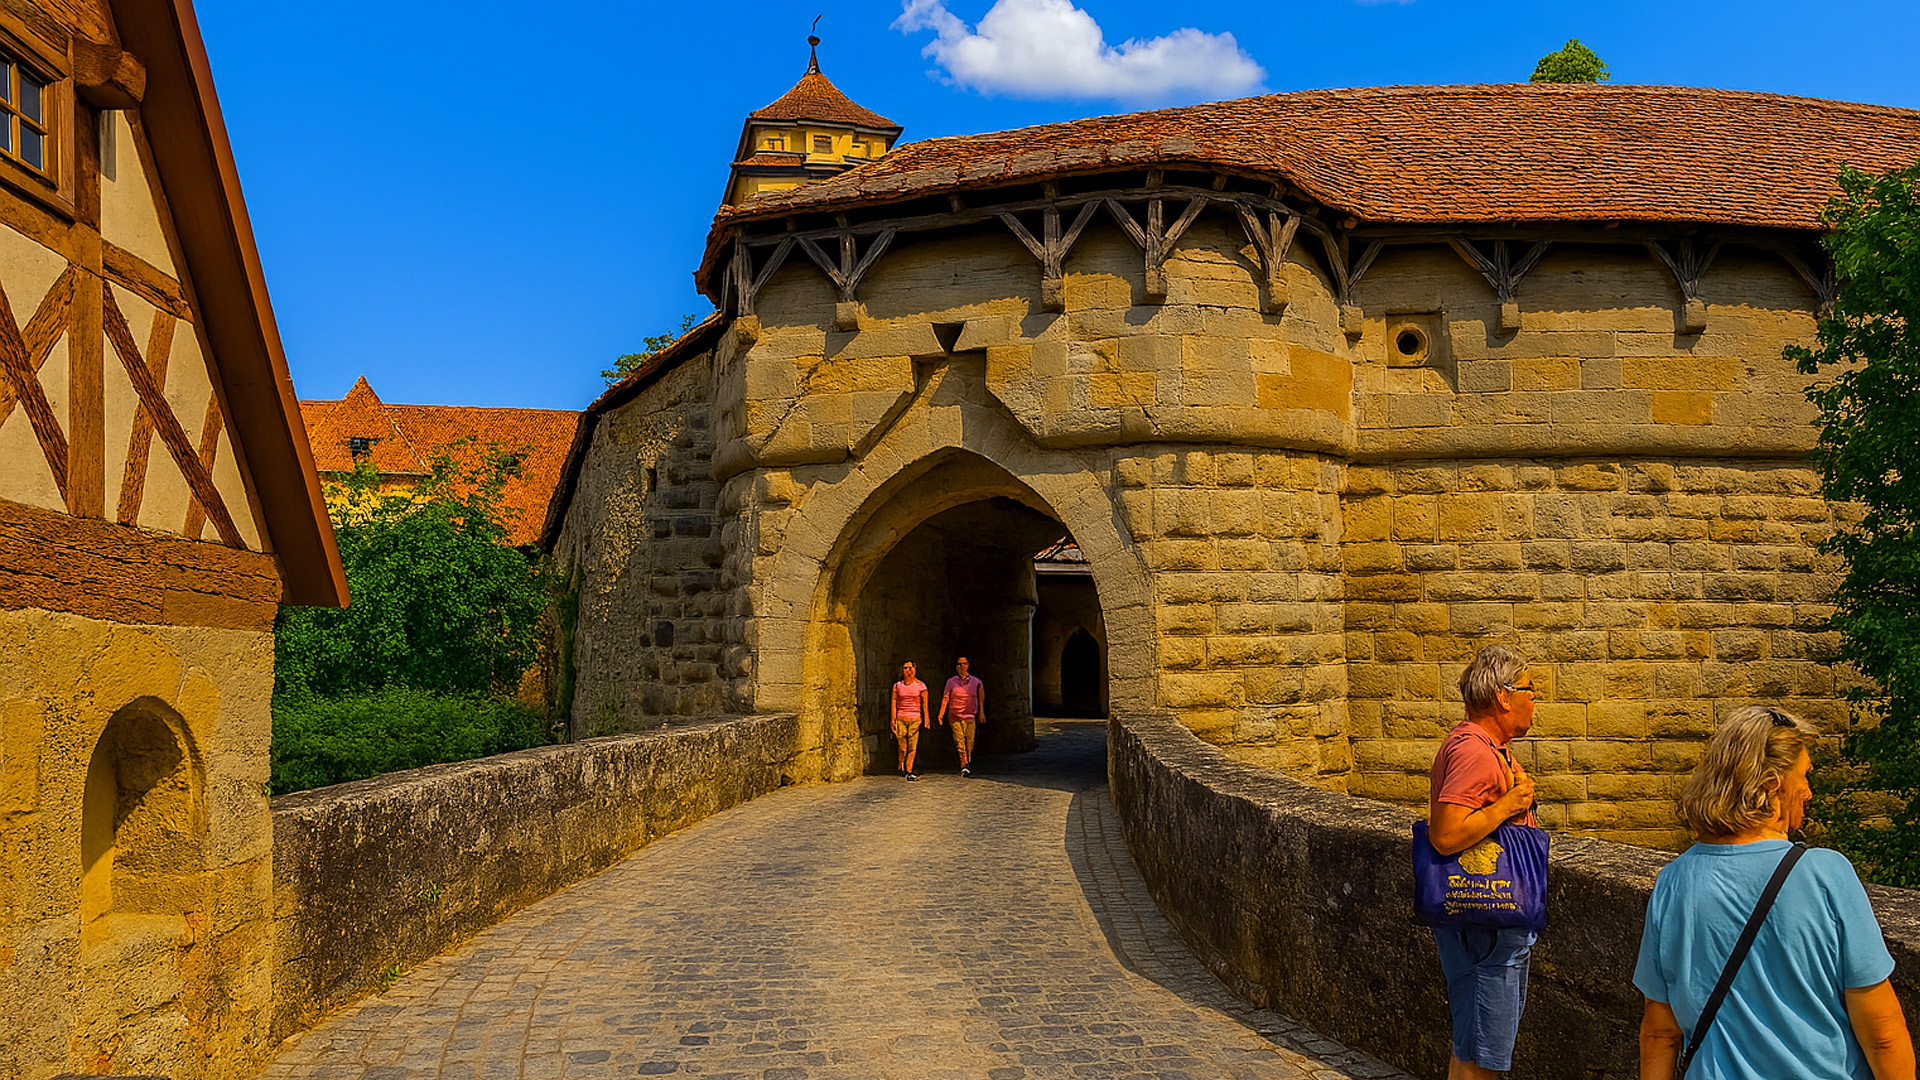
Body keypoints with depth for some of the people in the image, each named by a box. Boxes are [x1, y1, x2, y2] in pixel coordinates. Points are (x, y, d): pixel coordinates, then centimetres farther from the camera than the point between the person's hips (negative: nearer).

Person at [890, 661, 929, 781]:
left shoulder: (920, 685, 4)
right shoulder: (897, 686, 7)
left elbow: (925, 704, 5)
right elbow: (894, 704, 7)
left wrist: (926, 720, 1)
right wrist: (893, 720, 0)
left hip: (915, 719, 0)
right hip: (901, 718, 1)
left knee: (912, 747, -7)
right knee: (902, 747, -2)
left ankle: (908, 772, -5)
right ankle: (901, 767, 22)